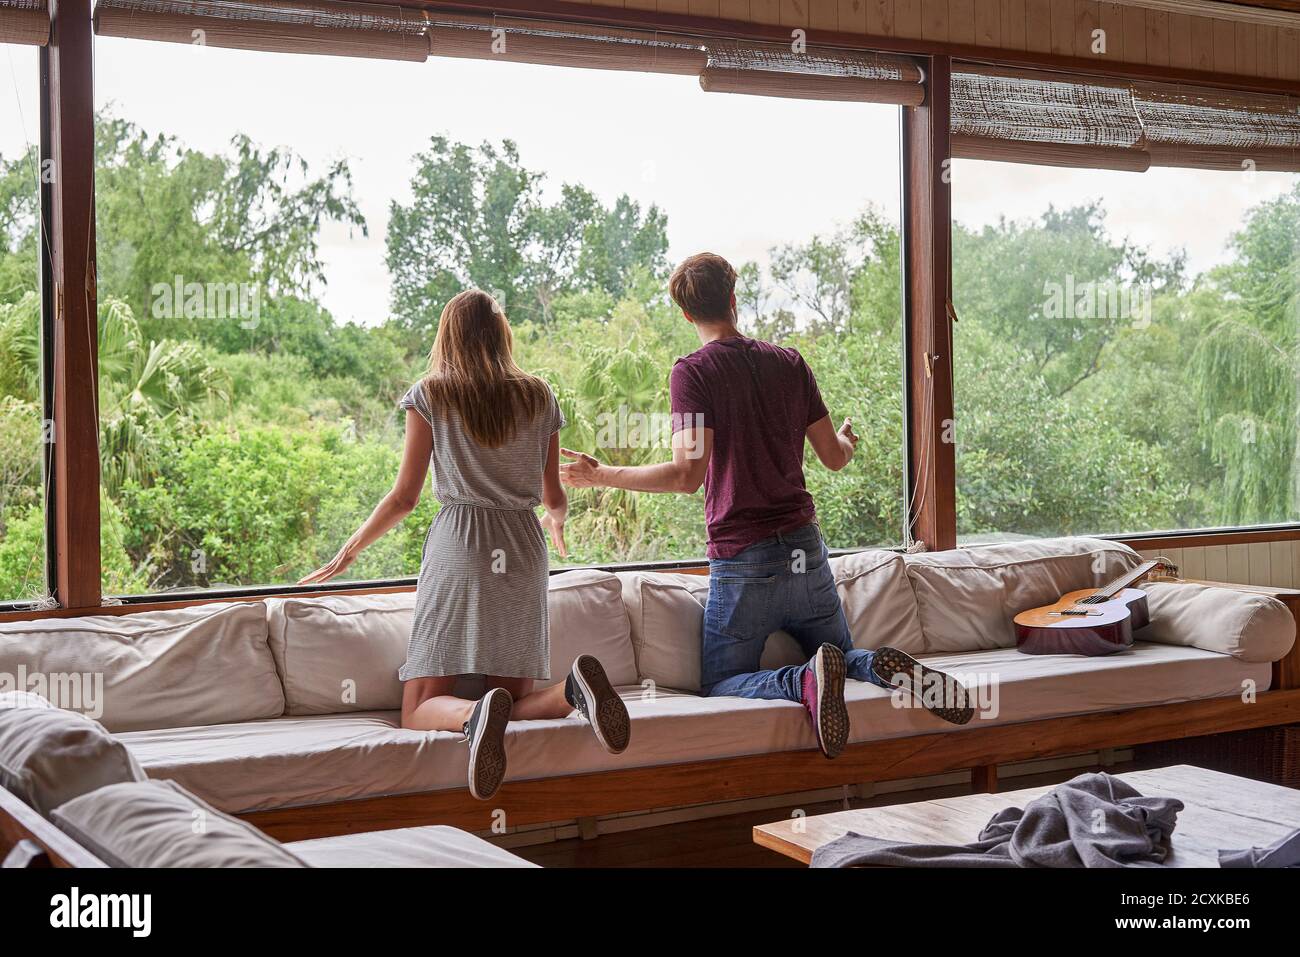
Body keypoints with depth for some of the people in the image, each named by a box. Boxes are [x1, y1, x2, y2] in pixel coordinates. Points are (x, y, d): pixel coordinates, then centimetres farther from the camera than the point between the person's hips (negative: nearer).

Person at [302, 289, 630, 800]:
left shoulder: (429, 396, 0)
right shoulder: (539, 397, 8)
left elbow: (404, 497, -1)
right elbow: (554, 497, 13)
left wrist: (348, 551, 13)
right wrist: (557, 520, 37)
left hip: (458, 547, -3)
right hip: (522, 549, 3)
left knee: (420, 710, -1)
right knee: (513, 703, 7)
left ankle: (475, 713, -37)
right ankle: (571, 688, -27)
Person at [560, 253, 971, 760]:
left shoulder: (692, 372, -9)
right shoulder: (790, 363, 6)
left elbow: (688, 475, -18)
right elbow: (835, 457, 11)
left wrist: (602, 475, -7)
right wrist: (848, 439, 35)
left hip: (743, 562, -5)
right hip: (806, 549, 5)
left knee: (720, 684, 10)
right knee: (841, 655, 24)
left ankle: (805, 681, -21)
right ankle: (887, 668, -12)